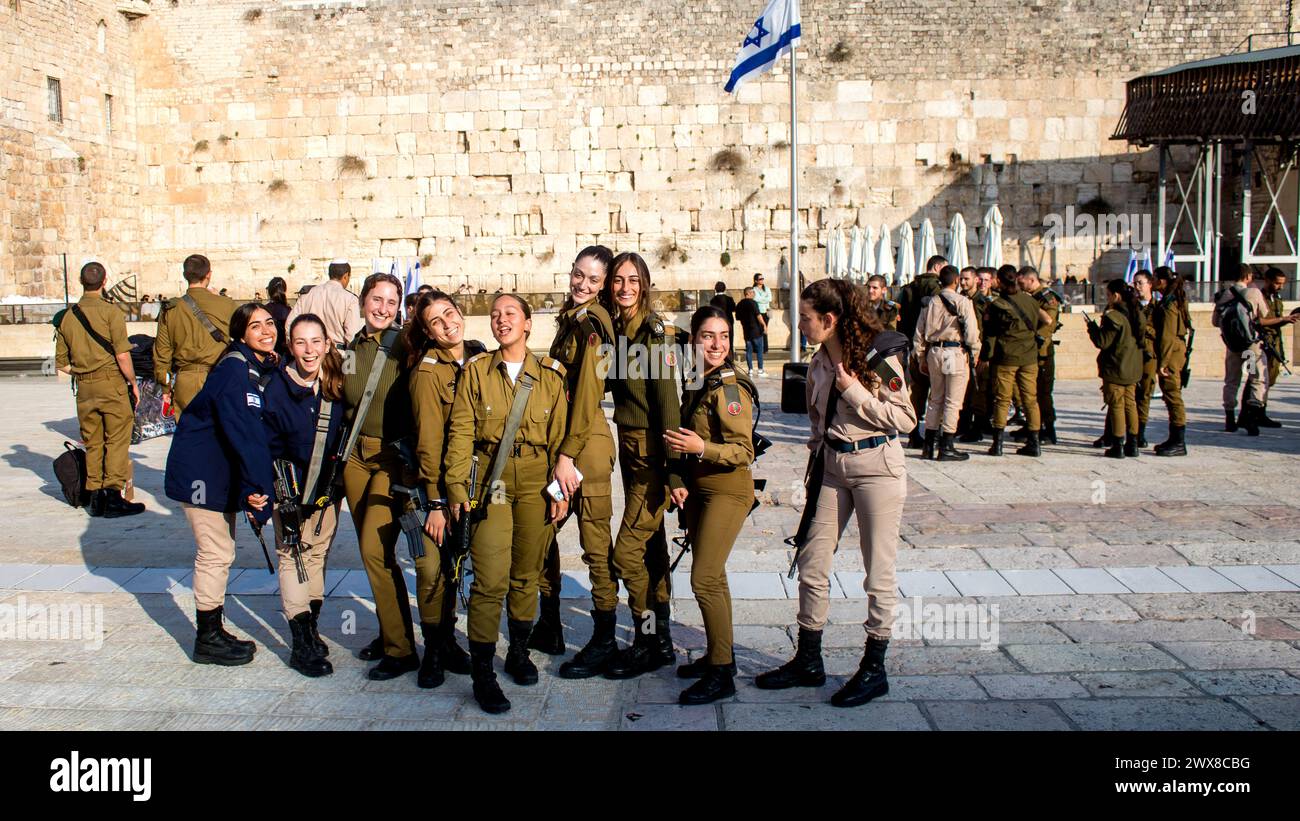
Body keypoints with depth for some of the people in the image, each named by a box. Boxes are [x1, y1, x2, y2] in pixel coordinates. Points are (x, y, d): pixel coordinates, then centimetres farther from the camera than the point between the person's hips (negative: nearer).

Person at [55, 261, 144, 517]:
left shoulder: (67, 316, 9)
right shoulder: (110, 311, -8)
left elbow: (61, 363, 12)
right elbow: (122, 355, -14)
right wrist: (133, 383, -3)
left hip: (84, 388, 5)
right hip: (112, 383, -5)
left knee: (92, 444, 12)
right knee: (117, 441, 0)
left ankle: (95, 498, 15)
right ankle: (113, 497, -3)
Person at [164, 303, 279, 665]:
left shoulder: (267, 368, 5)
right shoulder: (234, 369, -23)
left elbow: (262, 428, 5)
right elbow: (245, 431, -32)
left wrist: (257, 484, -5)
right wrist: (257, 486, -38)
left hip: (223, 471, 9)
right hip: (199, 470, -9)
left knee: (220, 553, 17)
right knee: (216, 554, -2)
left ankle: (212, 632, 29)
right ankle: (207, 639, 11)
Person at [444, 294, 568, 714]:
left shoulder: (550, 374, 6)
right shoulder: (476, 370, 4)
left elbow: (560, 435, 4)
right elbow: (461, 430, 1)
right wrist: (457, 484, -7)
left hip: (536, 480, 2)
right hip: (490, 478, -1)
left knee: (526, 573, 10)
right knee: (490, 577, -9)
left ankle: (519, 651, 30)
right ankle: (482, 672, 1)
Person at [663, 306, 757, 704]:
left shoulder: (730, 388, -17)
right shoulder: (697, 384, 8)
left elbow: (744, 452, -20)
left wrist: (700, 448, -29)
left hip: (727, 491, -8)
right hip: (697, 489, 8)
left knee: (704, 580, -9)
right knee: (711, 577, 16)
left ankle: (722, 675, 0)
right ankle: (719, 653, 29)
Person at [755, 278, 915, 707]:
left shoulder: (876, 355, -13)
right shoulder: (819, 362, 7)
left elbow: (906, 418, -16)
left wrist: (854, 391, -19)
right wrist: (818, 449, 12)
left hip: (877, 466, -7)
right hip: (832, 466, 7)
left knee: (878, 572, 3)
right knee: (811, 563, 8)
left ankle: (874, 669, 17)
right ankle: (808, 661, 21)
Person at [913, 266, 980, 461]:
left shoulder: (930, 302, 8)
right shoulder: (962, 302, -7)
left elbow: (920, 333, 10)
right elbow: (971, 331, -14)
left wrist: (922, 357, 18)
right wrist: (975, 354, -1)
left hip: (934, 352, 5)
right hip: (956, 353, -5)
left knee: (935, 399, 15)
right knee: (953, 401, 0)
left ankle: (929, 446, 16)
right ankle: (946, 448, 0)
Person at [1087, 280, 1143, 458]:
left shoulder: (1113, 316, -17)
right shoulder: (1137, 313, 7)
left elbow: (1102, 342, -18)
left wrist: (1093, 328, 0)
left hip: (1115, 369, -7)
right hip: (1132, 368, 7)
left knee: (1116, 405, -2)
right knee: (1130, 404, 12)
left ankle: (1118, 446, 0)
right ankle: (1132, 444, 15)